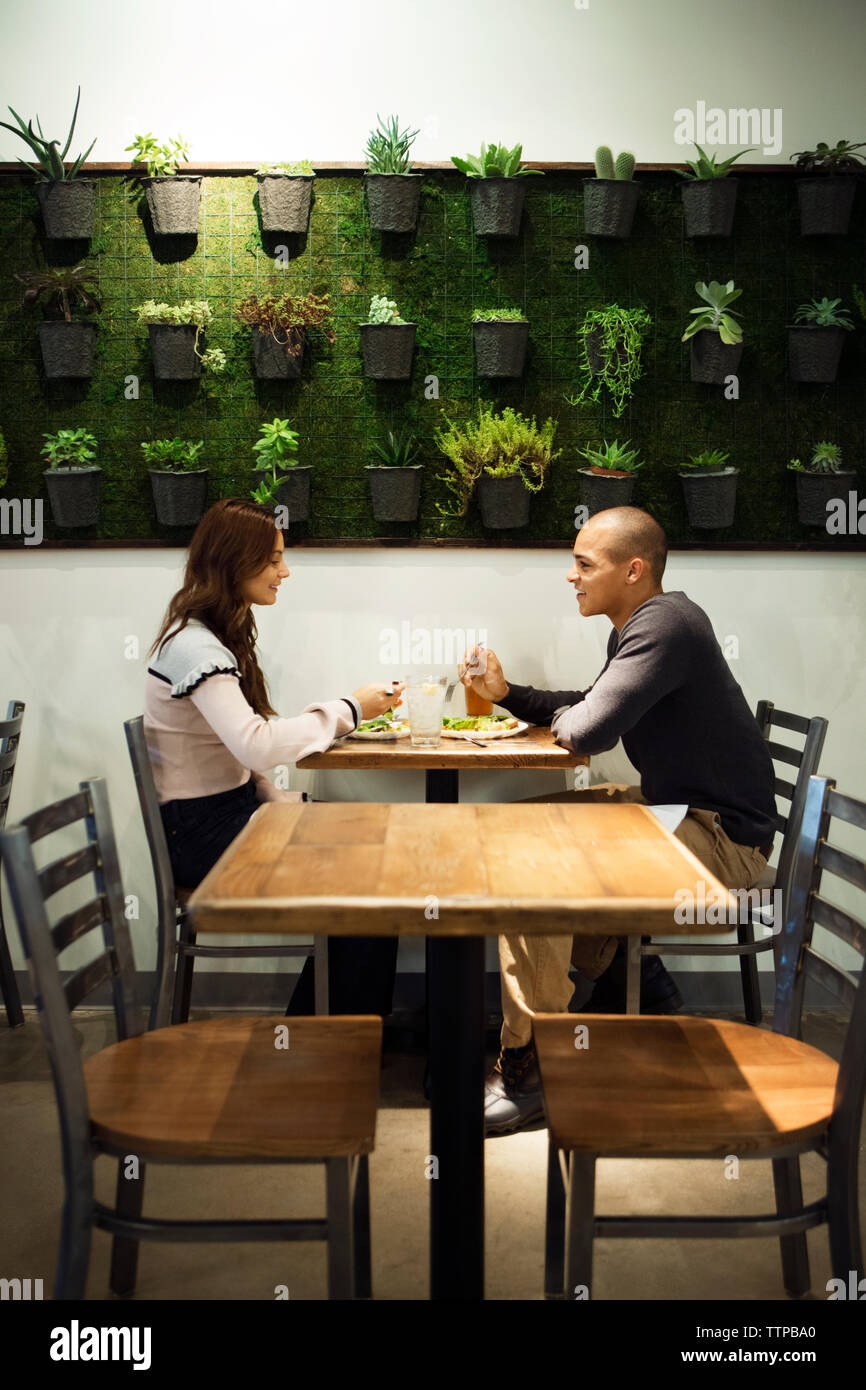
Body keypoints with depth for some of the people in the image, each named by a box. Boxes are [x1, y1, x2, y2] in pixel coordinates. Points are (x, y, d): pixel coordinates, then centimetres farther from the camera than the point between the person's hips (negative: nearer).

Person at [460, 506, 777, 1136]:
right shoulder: (637, 627, 11)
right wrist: (507, 694, 8)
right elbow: (593, 707, 22)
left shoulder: (665, 624, -22)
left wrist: (561, 717, -8)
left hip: (723, 836, -11)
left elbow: (587, 729, -32)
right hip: (675, 806, 11)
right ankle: (634, 981, 22)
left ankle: (527, 1068, -12)